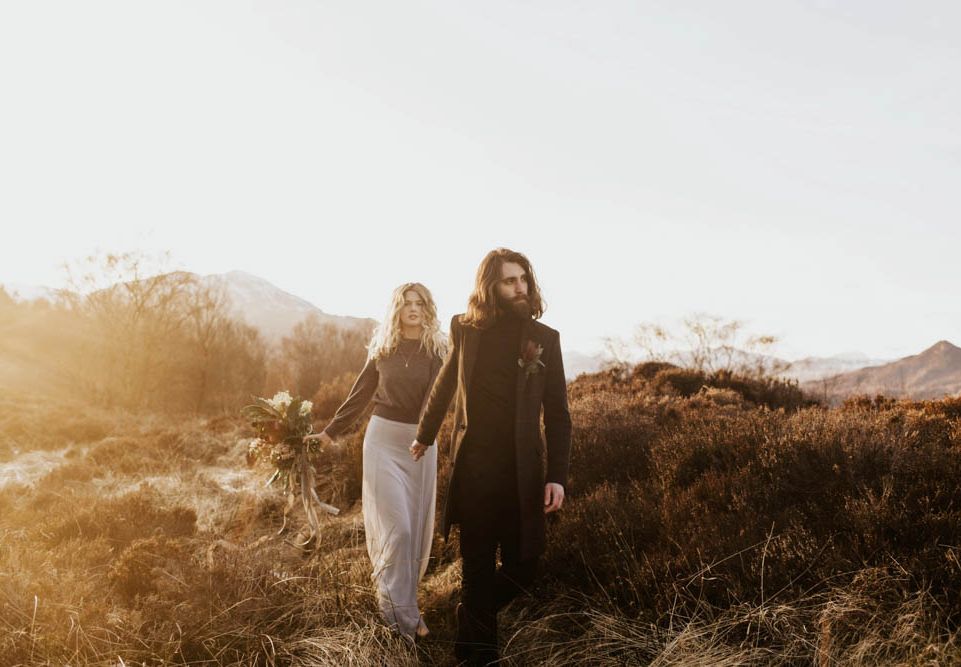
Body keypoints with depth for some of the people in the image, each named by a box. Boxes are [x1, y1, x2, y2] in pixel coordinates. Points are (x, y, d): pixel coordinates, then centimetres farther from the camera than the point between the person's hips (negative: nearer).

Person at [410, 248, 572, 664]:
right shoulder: (466, 330, 2)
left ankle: (470, 618, 33)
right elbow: (444, 386, 18)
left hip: (522, 472, 0)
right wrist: (425, 436, 27)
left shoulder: (544, 338, 0)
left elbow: (557, 414, 1)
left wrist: (557, 475, -7)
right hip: (472, 468, 0)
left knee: (522, 566, 4)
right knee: (477, 570, 8)